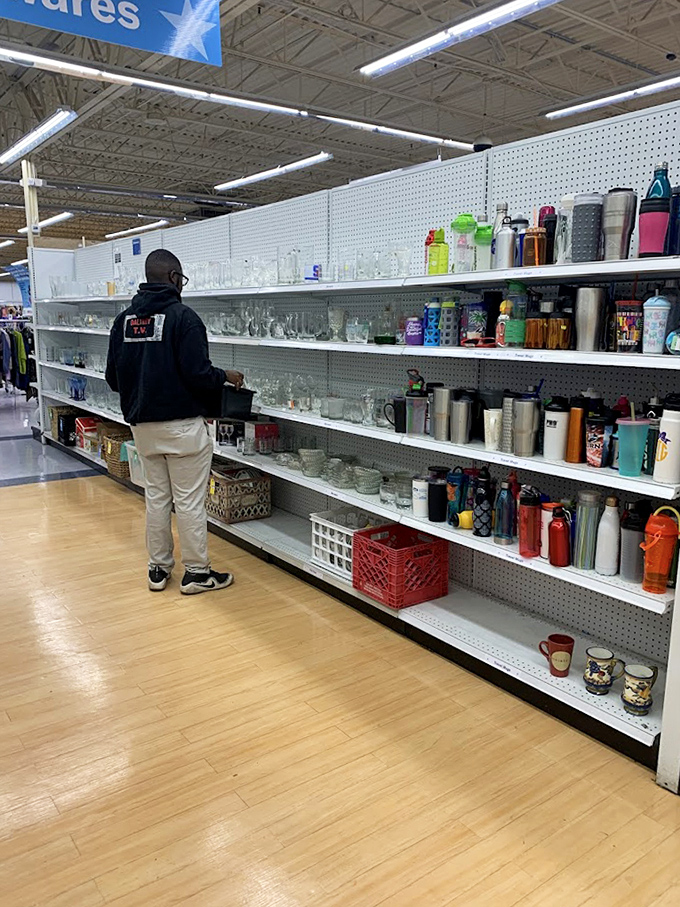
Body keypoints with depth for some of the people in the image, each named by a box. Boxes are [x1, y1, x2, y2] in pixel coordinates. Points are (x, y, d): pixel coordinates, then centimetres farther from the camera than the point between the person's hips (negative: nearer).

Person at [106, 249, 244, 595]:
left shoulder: (124, 319, 7)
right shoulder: (182, 316, -13)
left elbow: (113, 378, 8)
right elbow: (198, 374, -19)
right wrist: (226, 377, 0)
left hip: (141, 424, 7)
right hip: (182, 423, -6)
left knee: (156, 496, 15)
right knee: (189, 501, 3)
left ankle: (158, 568, 24)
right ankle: (196, 572, 13)